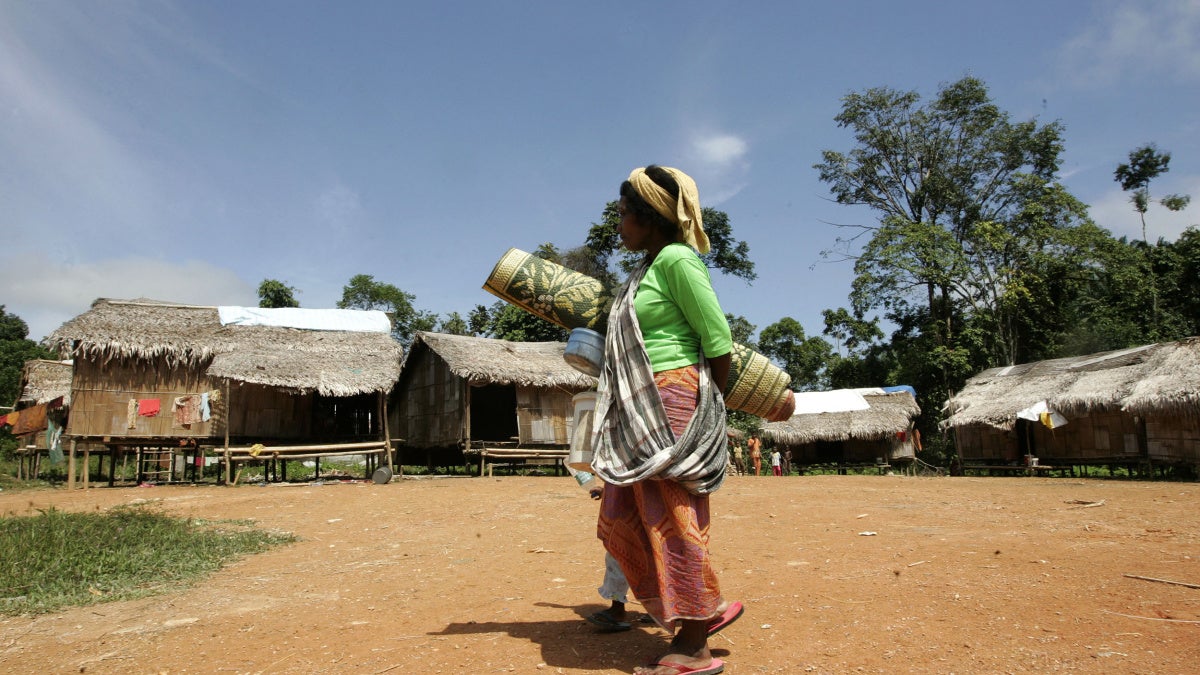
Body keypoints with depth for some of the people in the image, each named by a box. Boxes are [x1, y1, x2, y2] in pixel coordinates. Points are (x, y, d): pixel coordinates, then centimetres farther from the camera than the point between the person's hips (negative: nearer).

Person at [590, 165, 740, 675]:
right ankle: (707, 608, 20)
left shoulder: (676, 259, -11)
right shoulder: (648, 267, 17)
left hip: (673, 402, -10)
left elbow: (718, 340, -12)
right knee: (622, 516, 9)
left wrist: (707, 405, -2)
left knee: (673, 518, -5)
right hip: (638, 411, 10)